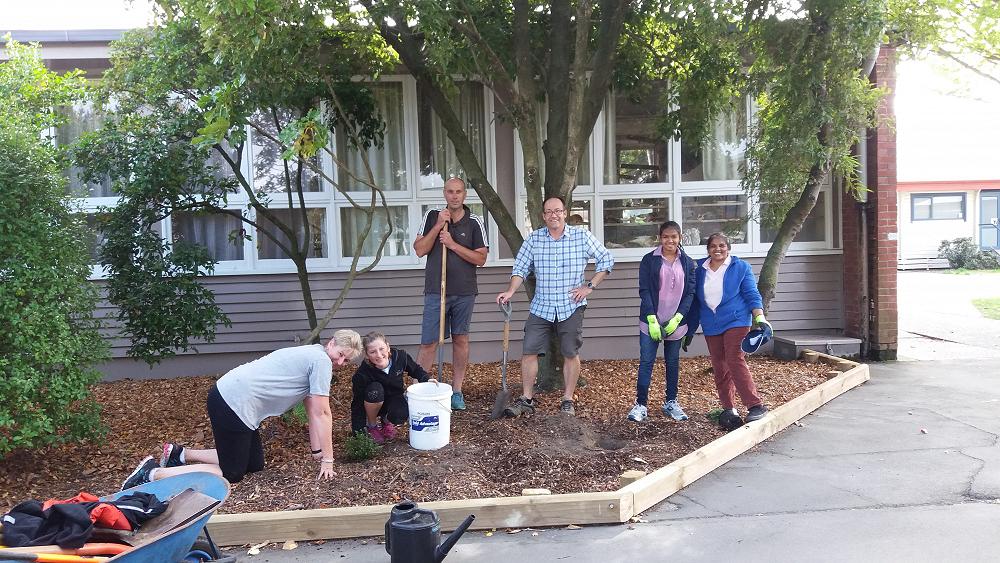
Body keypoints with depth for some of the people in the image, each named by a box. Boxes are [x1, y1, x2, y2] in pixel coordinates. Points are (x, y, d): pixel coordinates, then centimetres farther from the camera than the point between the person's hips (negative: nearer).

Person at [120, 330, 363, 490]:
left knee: (254, 464, 16)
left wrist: (317, 451, 20)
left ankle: (182, 454, 22)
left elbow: (312, 411, 21)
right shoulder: (321, 360, -13)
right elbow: (322, 414, -12)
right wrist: (327, 459, -6)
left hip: (230, 398, 10)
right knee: (231, 474, -3)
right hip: (233, 404, -10)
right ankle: (152, 474, -2)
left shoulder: (309, 357, 18)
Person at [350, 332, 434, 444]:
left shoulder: (400, 356, -22)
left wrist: (426, 379, -17)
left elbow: (416, 370, 1)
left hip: (394, 398, 2)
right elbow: (357, 405, -22)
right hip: (373, 404, -2)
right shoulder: (362, 374, -30)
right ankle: (372, 425, -7)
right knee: (375, 390, -35)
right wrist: (358, 432, -26)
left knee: (401, 415, -30)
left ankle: (386, 421, 8)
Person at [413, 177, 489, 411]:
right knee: (429, 343, -2)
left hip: (464, 292, 1)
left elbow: (481, 258, -4)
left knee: (460, 340, 9)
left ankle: (456, 391, 19)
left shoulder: (474, 222, 0)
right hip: (436, 290, -1)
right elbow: (420, 250, -3)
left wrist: (453, 245, -14)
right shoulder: (432, 216, 3)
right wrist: (438, 226, -12)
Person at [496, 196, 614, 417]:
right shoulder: (534, 239, 2)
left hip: (571, 307, -1)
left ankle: (567, 401, 18)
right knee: (529, 351, -1)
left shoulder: (581, 236, -2)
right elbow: (521, 268, -1)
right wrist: (510, 291, -17)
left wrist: (590, 286, -4)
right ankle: (526, 400, 10)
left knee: (571, 353, 5)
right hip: (541, 307, 2)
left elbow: (606, 260, 4)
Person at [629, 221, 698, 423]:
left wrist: (677, 318, -10)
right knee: (646, 362, -2)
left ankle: (671, 403, 24)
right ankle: (640, 405, 3)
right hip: (651, 321, -2)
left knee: (673, 362, 12)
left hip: (676, 322, 2)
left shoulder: (688, 263, 5)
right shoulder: (649, 260, -2)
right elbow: (644, 290, -6)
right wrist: (652, 319, -14)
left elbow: (690, 293, 2)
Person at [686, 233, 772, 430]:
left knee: (735, 360, -18)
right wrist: (690, 330, 16)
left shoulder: (741, 267, 1)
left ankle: (755, 406, -16)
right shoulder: (700, 270, 9)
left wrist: (759, 317, -15)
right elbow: (695, 301, 14)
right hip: (711, 326, 4)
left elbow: (752, 294, -1)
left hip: (736, 321, -4)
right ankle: (728, 408, 15)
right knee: (719, 367, 6)